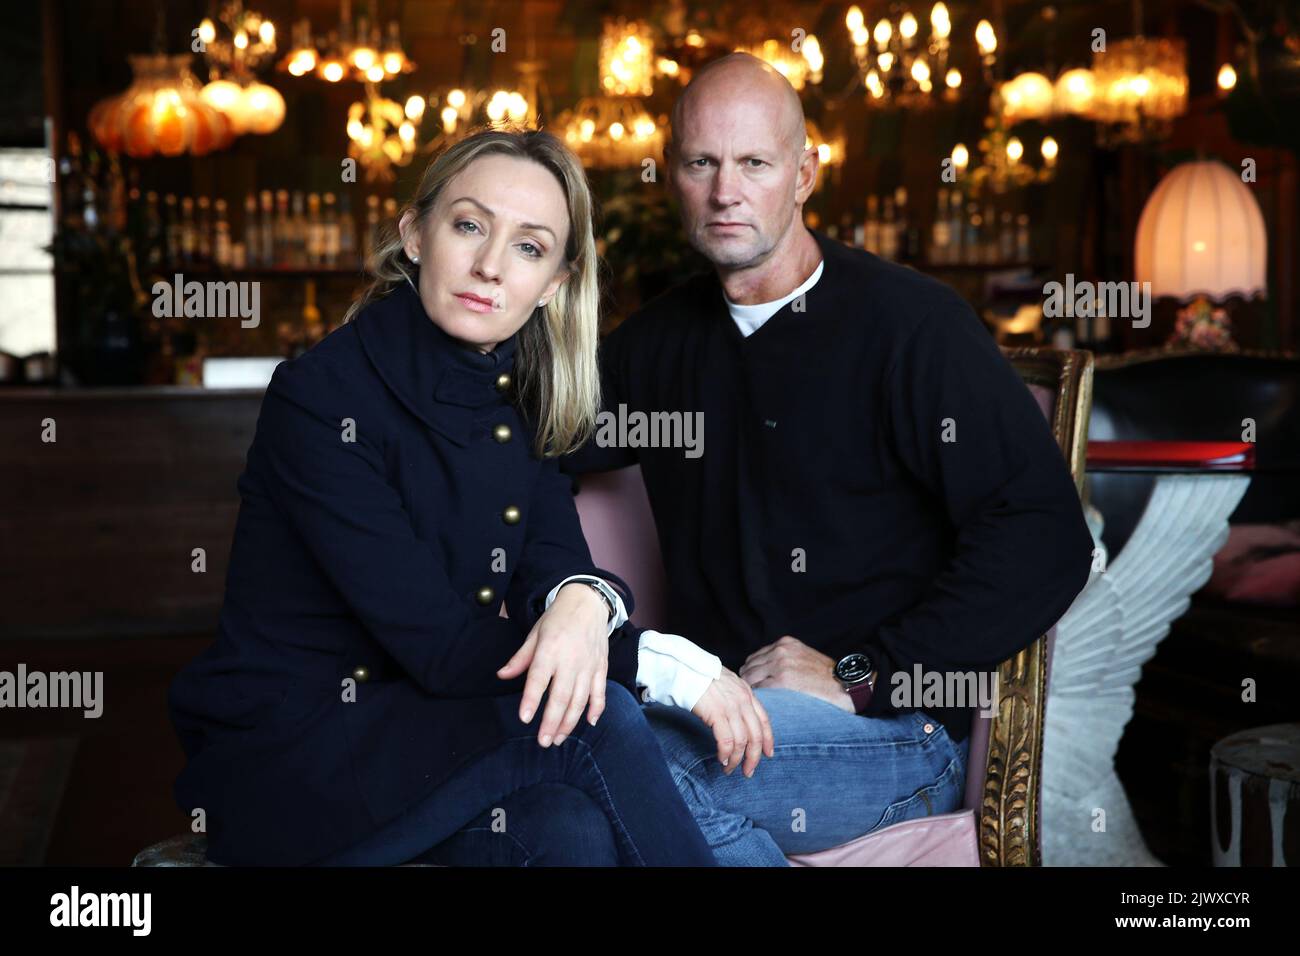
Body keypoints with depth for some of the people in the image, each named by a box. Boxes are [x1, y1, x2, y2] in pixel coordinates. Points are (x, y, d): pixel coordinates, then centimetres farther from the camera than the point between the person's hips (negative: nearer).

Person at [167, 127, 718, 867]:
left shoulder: (522, 401, 5)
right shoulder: (320, 399, -16)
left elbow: (556, 557, -7)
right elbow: (440, 648, -20)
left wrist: (584, 599, -33)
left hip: (426, 735, 5)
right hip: (287, 769, -5)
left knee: (574, 830, -27)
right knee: (594, 720, -26)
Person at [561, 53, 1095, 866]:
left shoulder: (910, 323, -5)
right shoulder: (658, 340, 14)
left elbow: (1044, 539, -12)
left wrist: (864, 676, -14)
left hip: (897, 726, -5)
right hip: (714, 693, 5)